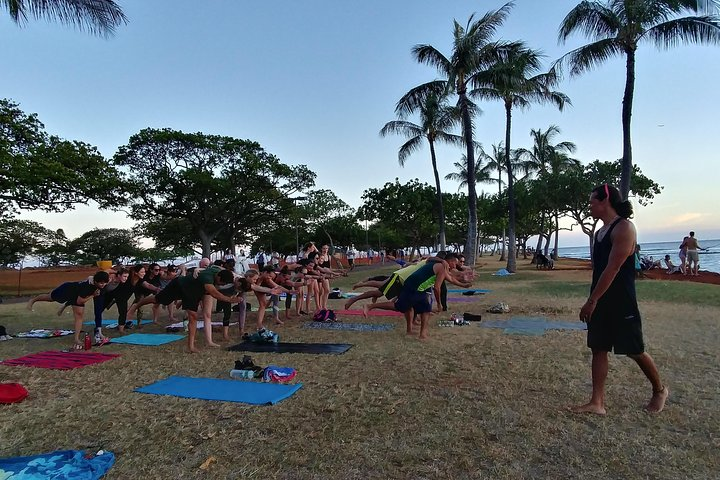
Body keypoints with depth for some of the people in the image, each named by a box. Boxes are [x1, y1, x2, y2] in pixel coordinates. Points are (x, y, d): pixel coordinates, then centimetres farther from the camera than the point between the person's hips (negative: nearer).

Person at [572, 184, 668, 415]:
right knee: (598, 349, 6)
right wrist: (593, 301, 15)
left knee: (635, 351, 8)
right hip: (600, 302, 8)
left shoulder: (624, 228, -16)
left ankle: (660, 390, 34)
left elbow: (612, 269, -22)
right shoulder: (601, 232, 11)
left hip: (621, 303, -8)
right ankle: (597, 402, 10)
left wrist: (591, 300, -22)